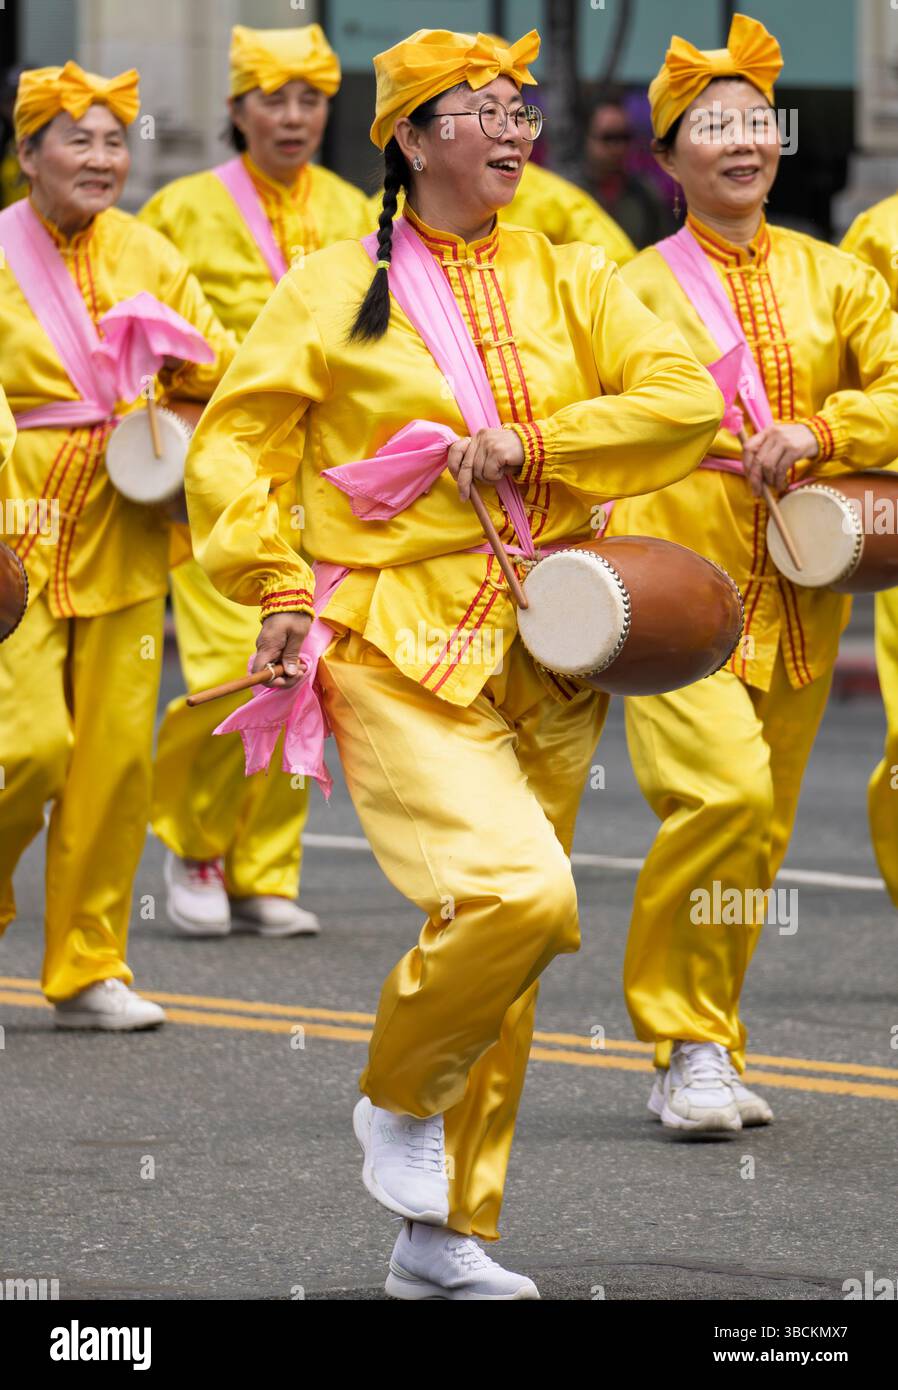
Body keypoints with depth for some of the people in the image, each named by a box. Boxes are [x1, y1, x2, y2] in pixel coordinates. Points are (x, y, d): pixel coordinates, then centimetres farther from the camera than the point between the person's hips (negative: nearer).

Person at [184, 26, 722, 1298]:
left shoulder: (567, 281, 11)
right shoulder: (335, 290, 1)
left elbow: (685, 398, 0)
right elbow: (231, 444, 3)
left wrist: (532, 442, -12)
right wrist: (278, 588, -9)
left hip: (543, 659, 5)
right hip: (399, 655, -5)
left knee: (502, 950, 7)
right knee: (517, 895, -25)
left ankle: (446, 1236, 18)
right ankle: (398, 1098, 1)